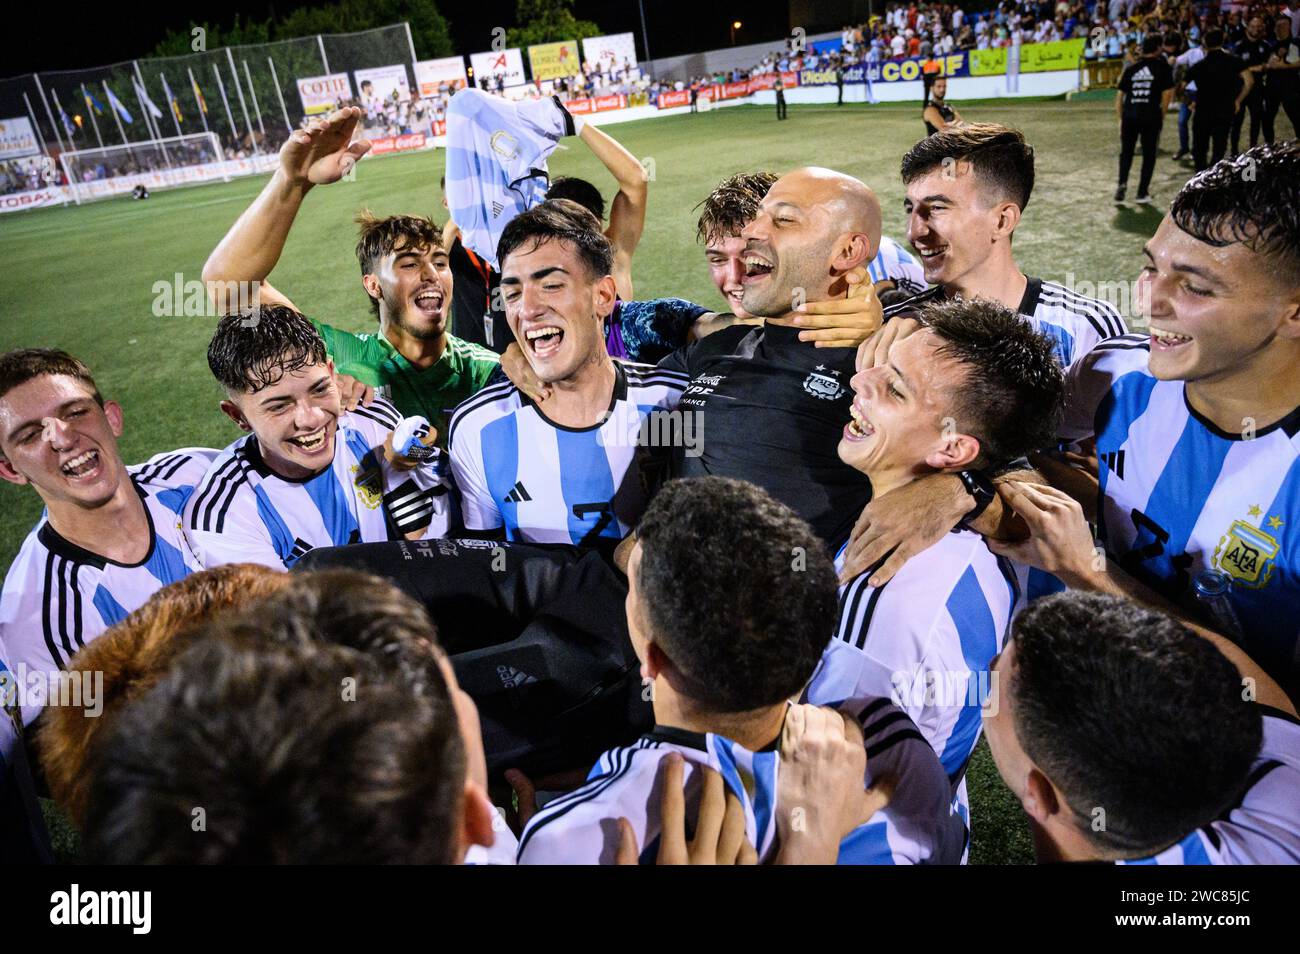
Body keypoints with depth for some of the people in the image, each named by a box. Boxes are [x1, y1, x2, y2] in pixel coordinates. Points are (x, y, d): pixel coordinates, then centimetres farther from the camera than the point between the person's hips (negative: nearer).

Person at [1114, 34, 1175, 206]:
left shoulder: (1131, 68, 12)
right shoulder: (1162, 66, 3)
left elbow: (1119, 96, 10)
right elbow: (1167, 94, -2)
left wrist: (1120, 119, 16)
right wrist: (1161, 115, 10)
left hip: (1129, 115, 2)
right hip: (1151, 116, -2)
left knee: (1126, 152, 15)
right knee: (1149, 154, 8)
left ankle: (1122, 184, -5)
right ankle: (1142, 193, 8)